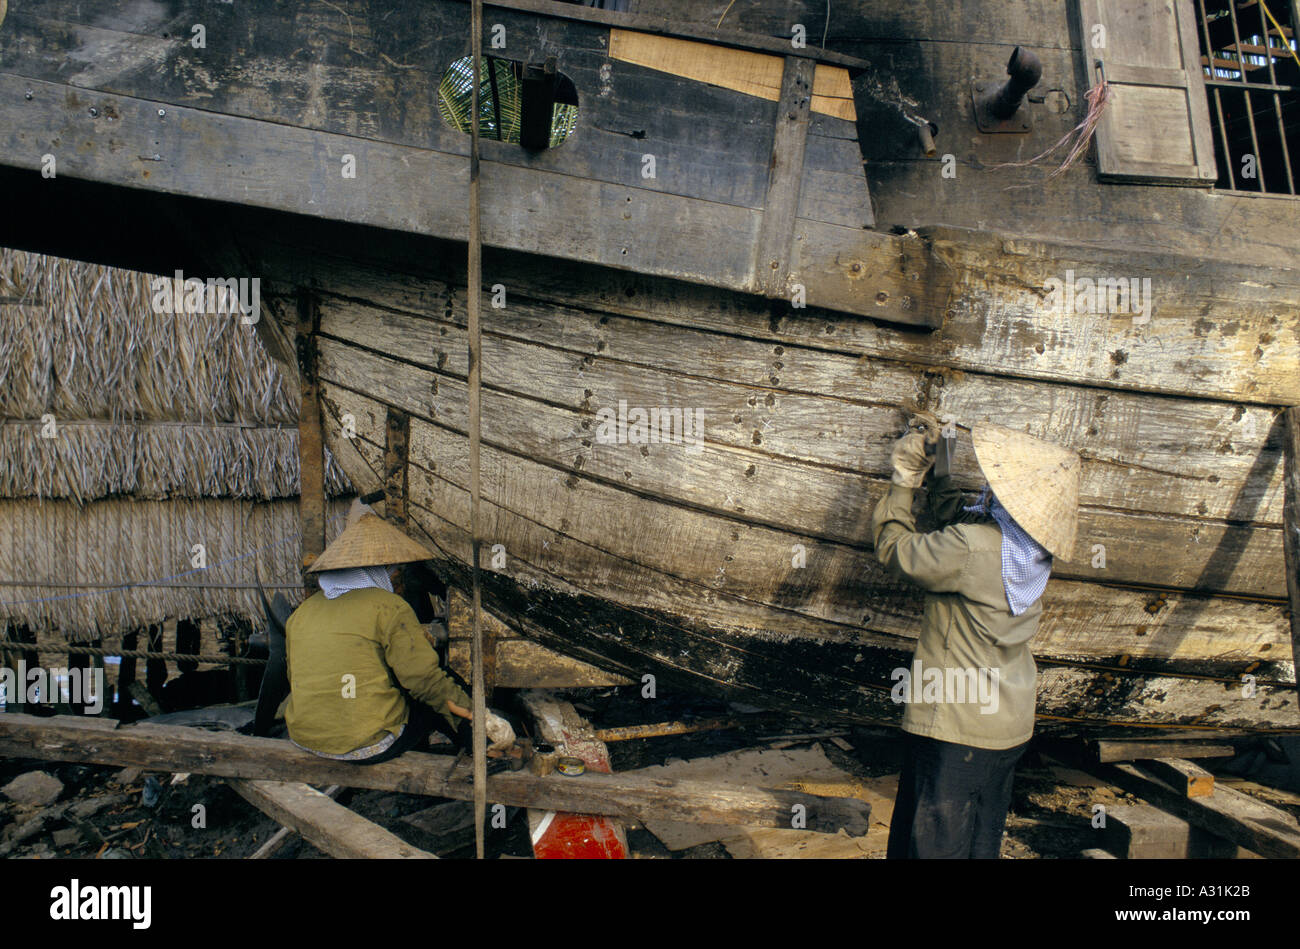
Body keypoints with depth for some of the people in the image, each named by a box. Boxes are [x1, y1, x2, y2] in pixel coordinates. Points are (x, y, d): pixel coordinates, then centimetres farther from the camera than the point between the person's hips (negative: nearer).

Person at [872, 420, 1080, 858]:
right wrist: (936, 474, 15)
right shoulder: (1030, 548, -1)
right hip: (1009, 726, 8)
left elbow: (894, 546, -13)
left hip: (954, 727, -8)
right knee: (982, 842, 22)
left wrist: (905, 475, -4)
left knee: (934, 845, 4)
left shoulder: (971, 548, -26)